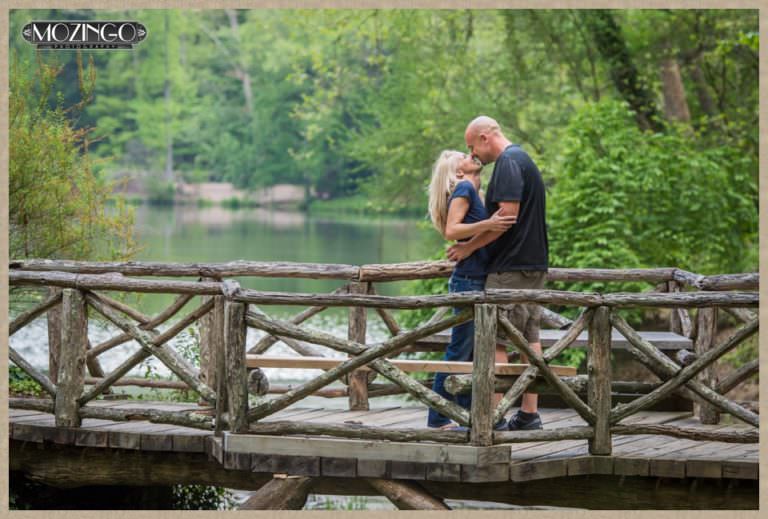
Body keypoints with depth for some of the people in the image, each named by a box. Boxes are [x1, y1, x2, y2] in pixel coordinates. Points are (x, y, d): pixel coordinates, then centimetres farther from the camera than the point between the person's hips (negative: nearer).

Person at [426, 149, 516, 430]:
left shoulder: (472, 192, 18)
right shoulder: (463, 189, -8)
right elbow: (451, 230, -20)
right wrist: (487, 224, -30)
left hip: (477, 281, 9)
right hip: (469, 280, -9)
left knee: (471, 352, 11)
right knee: (460, 350, -6)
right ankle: (439, 418, -3)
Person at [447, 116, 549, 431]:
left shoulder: (508, 162, -13)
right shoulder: (523, 160, 18)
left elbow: (508, 214, -22)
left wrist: (469, 247, -14)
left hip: (511, 266, -10)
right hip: (534, 263, 10)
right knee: (529, 338, 10)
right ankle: (529, 413, 12)